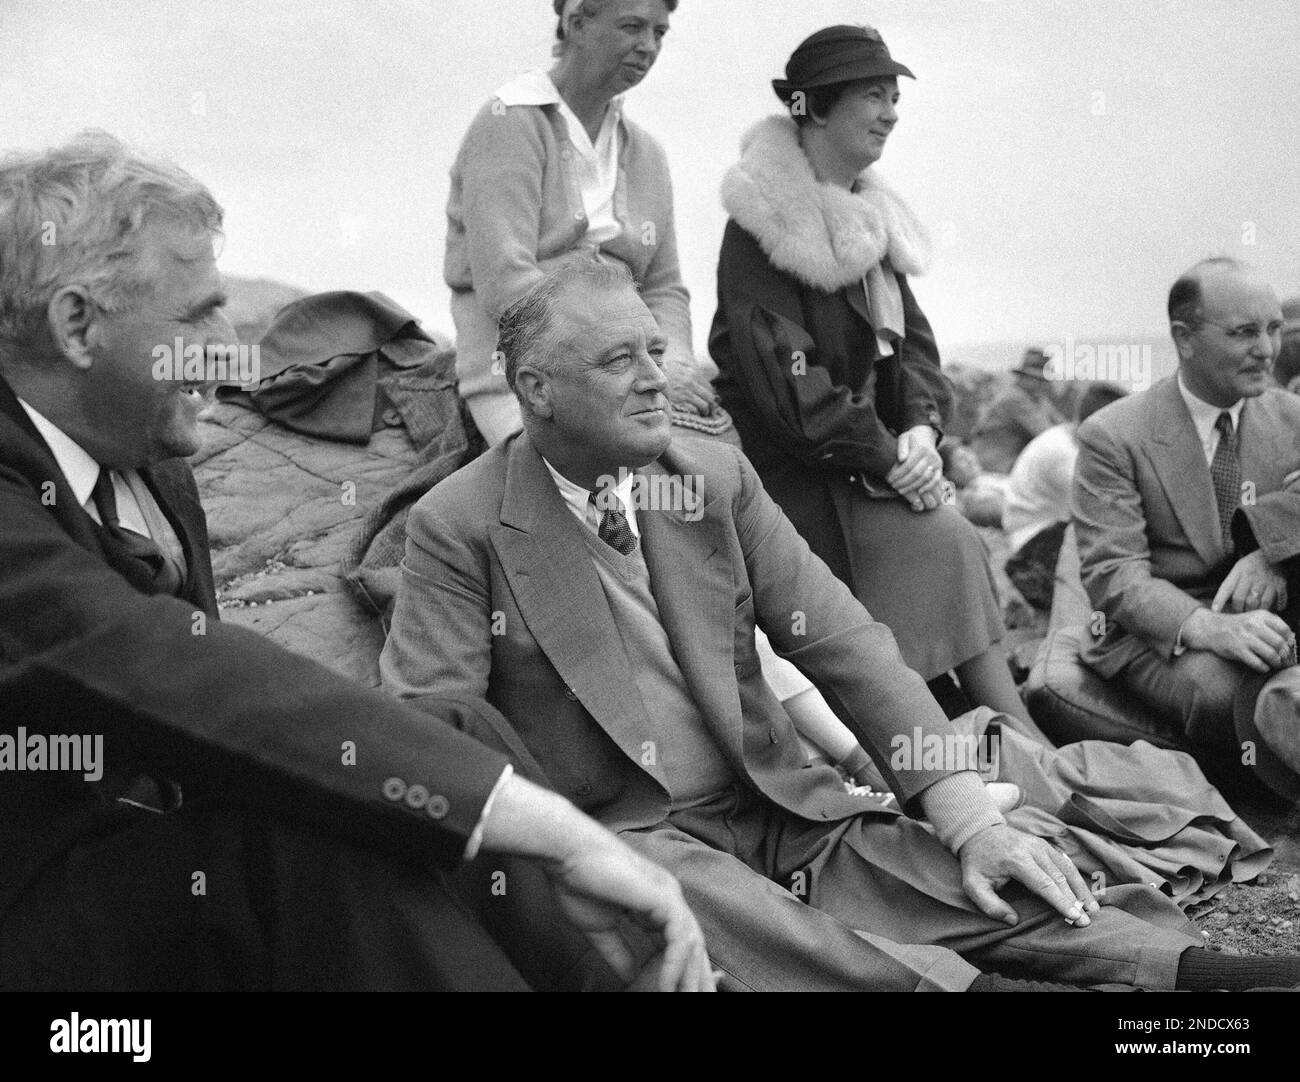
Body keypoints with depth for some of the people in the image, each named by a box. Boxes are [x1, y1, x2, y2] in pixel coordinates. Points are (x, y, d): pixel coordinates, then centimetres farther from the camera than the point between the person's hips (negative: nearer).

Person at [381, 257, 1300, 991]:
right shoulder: (459, 526, -4)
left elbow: (845, 646, 1)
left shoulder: (720, 479, 6)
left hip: (782, 813, 4)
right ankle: (963, 984, -54)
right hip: (621, 838, -4)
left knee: (993, 885, -21)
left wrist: (970, 818, -11)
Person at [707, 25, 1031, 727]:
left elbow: (911, 340, 13)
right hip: (787, 466, -7)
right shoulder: (763, 221, -11)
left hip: (870, 452, 7)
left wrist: (920, 427, -8)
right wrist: (883, 458, -18)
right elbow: (779, 367, -18)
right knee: (944, 543, -21)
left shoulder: (872, 219, 13)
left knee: (949, 548, -14)